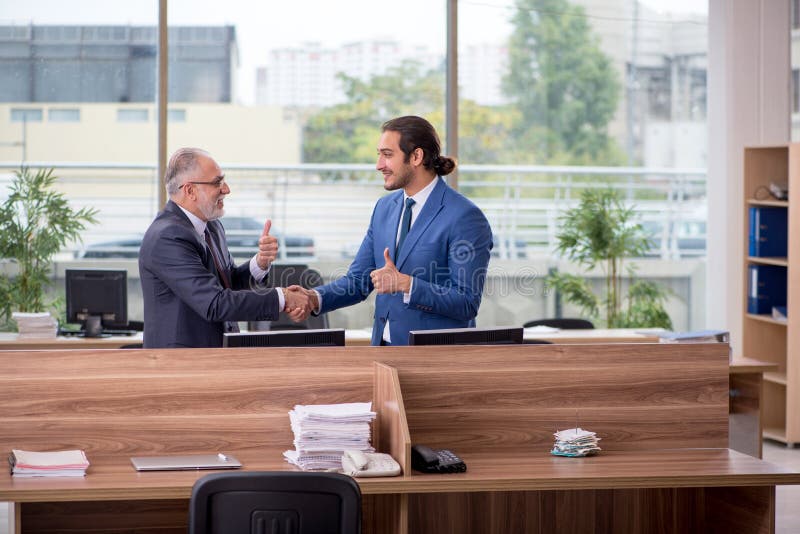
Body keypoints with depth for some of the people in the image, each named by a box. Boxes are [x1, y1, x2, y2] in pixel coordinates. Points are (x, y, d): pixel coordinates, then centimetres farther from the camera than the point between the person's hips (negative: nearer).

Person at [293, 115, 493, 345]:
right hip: (383, 347, 6)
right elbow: (358, 279, 14)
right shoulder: (384, 208, 12)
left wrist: (406, 284, -20)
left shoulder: (465, 217, -10)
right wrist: (315, 298, -3)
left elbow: (467, 303, -13)